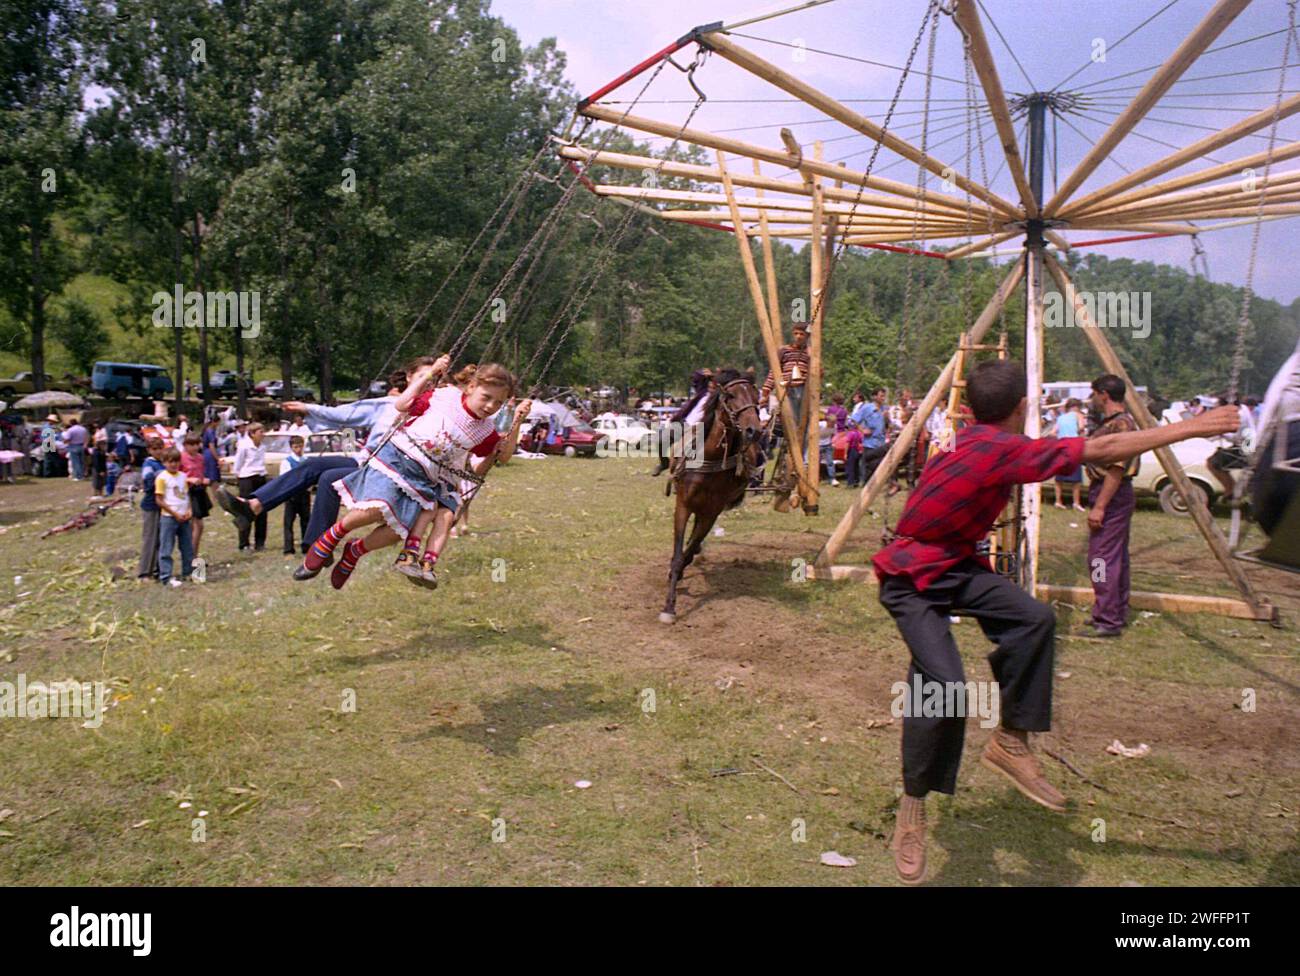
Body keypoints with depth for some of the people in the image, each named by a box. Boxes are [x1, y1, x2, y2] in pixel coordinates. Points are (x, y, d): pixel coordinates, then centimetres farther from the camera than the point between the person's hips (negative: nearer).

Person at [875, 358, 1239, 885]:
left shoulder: (975, 443, 4)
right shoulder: (1005, 450, -21)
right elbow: (1102, 450, -18)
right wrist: (1189, 428, -9)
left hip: (953, 564, 9)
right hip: (911, 577, -9)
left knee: (1033, 618, -9)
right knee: (944, 684, -22)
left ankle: (1010, 743, 3)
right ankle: (912, 810, -4)